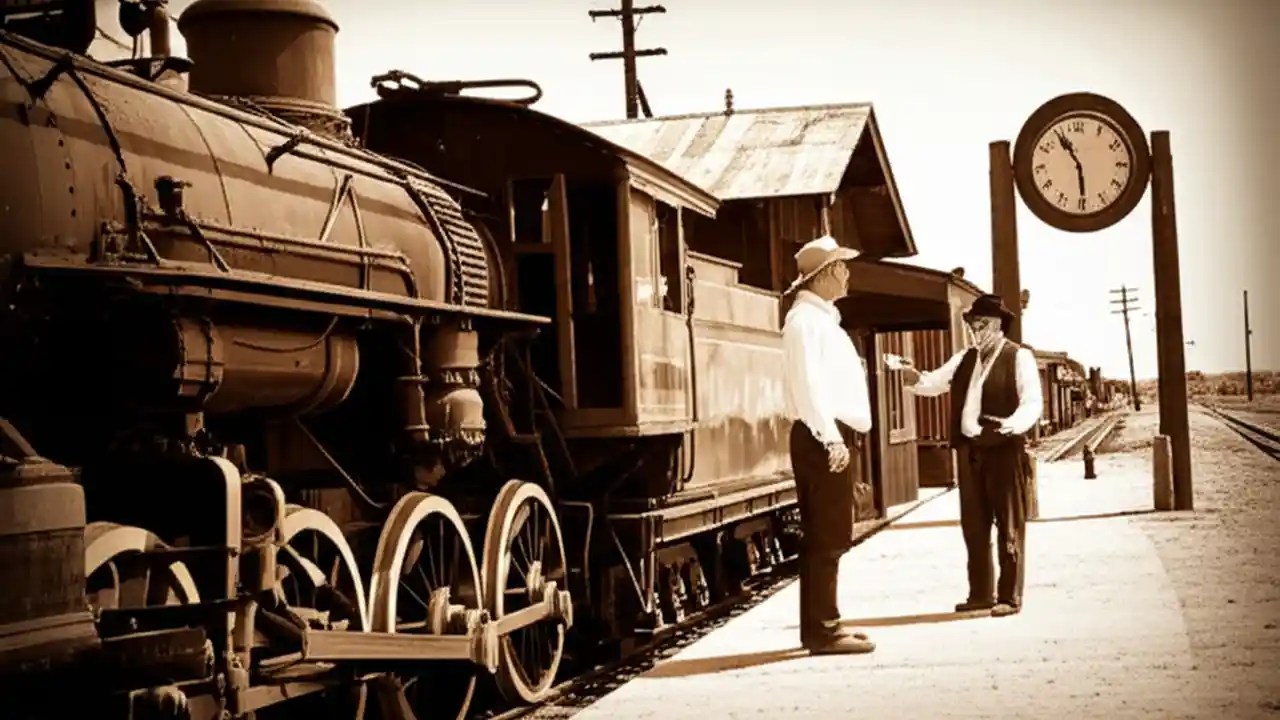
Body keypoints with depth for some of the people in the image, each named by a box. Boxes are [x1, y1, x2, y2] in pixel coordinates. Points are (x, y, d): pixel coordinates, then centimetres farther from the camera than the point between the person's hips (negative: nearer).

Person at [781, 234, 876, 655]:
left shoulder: (823, 319, 21)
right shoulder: (805, 319, -11)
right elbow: (807, 384, -20)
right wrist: (831, 439, -24)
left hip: (836, 438, 10)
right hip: (823, 441, -10)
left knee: (828, 538, 12)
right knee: (826, 538, -10)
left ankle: (823, 625, 17)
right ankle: (821, 631, -8)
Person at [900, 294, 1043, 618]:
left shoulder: (1019, 357, -4)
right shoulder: (964, 359, 16)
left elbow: (1033, 402, -12)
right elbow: (934, 383, 11)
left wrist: (1012, 425, -30)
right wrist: (915, 379, -10)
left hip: (1004, 449, -6)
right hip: (969, 450, 7)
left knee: (1009, 524, 0)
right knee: (973, 525, 10)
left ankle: (1010, 597, 5)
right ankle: (980, 594, 19)